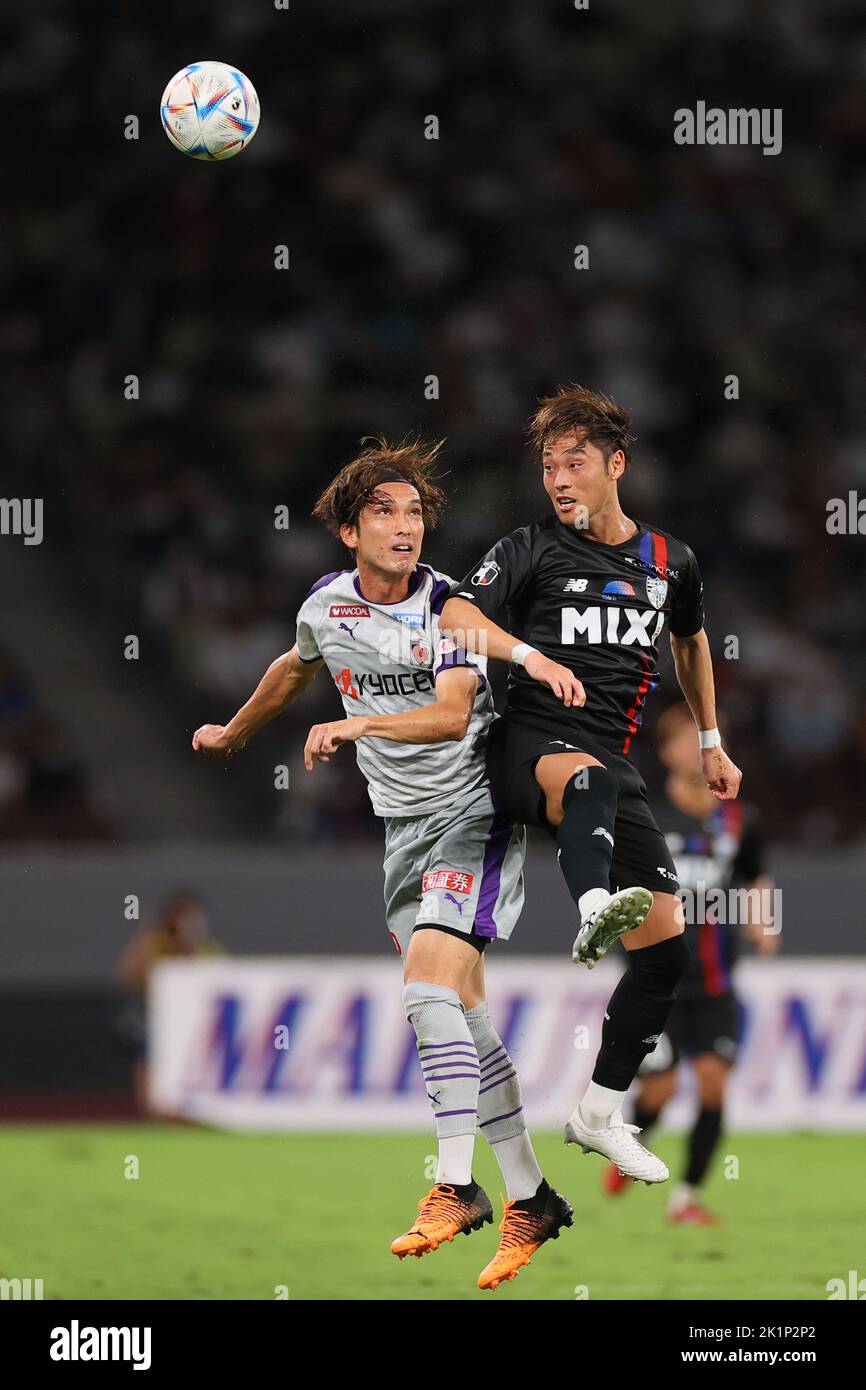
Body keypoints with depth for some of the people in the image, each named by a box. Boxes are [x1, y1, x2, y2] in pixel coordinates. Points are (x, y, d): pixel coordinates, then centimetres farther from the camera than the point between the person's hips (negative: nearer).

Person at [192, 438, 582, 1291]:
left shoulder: (449, 604, -12)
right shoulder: (327, 605, 5)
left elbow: (452, 712, -25)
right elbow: (295, 670, 28)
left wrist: (358, 724, -36)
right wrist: (232, 734, 42)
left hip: (473, 812, -6)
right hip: (403, 823, 6)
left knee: (428, 987, -20)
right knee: (463, 1010, 4)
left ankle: (455, 1187, -19)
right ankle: (528, 1198, 9)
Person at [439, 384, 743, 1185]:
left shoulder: (670, 563, 14)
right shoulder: (533, 549, 2)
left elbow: (690, 640, 34)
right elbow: (456, 617, -12)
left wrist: (709, 744, 34)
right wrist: (532, 656, -28)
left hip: (611, 764, 5)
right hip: (529, 745, -5)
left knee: (665, 943, -4)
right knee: (589, 777, -42)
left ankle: (600, 1113, 11)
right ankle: (594, 909, -73)